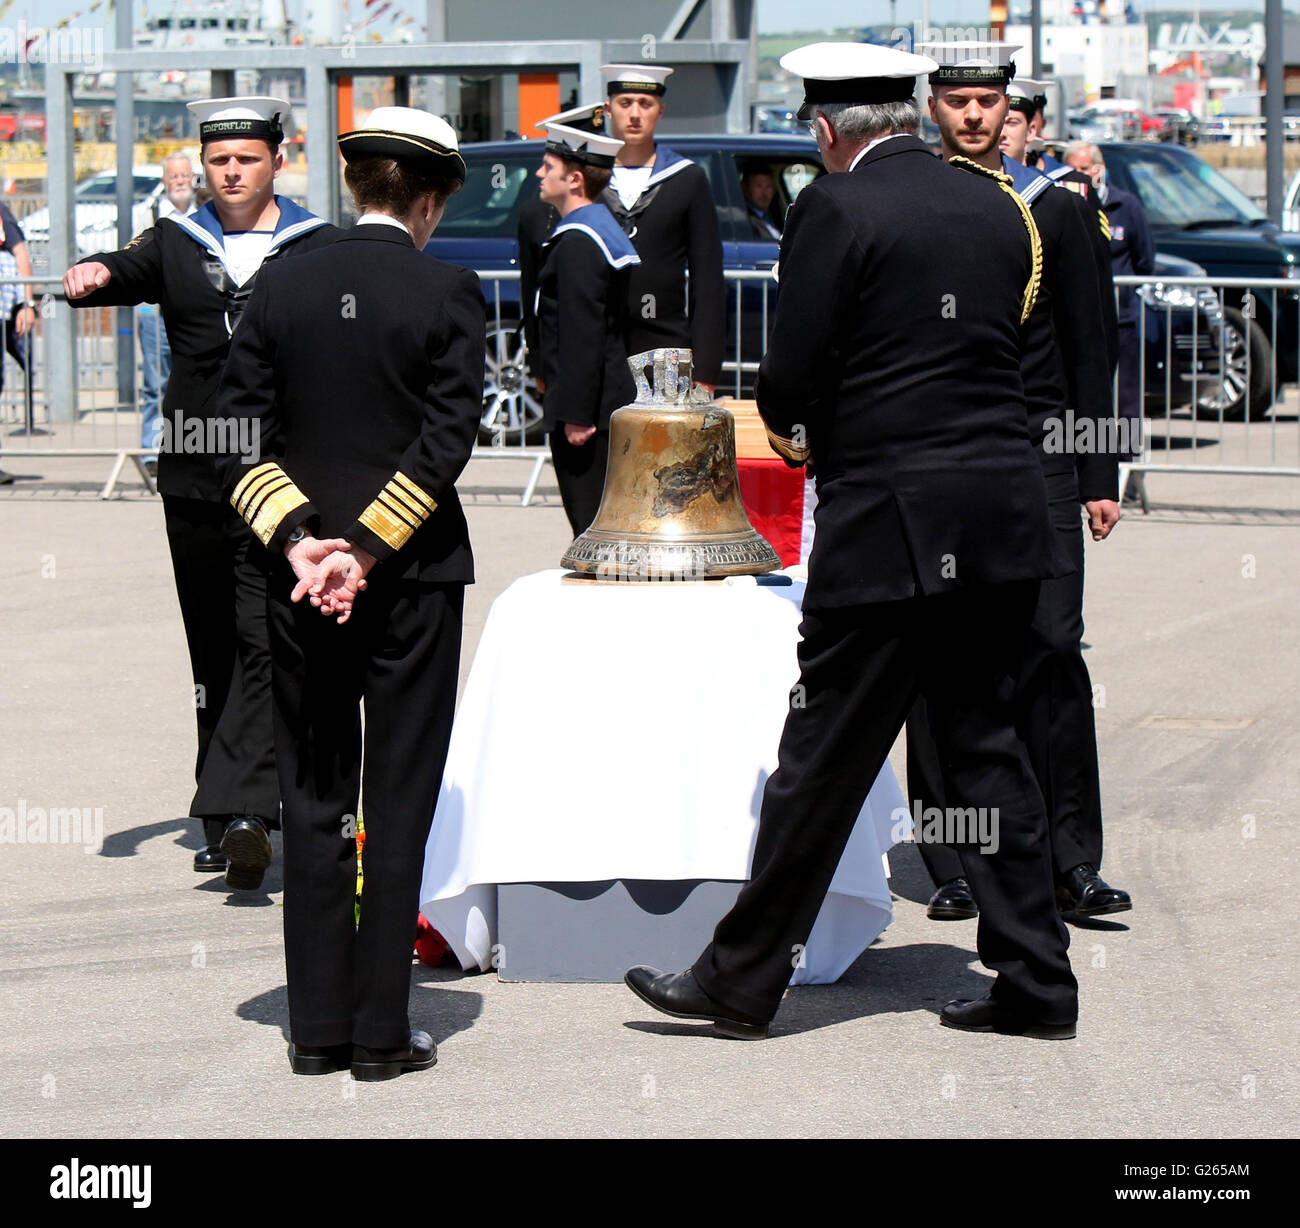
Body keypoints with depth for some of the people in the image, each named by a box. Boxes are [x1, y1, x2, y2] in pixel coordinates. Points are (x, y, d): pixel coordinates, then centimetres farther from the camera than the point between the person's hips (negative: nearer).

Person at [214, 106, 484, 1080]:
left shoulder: (283, 286, 2)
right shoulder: (449, 292, -7)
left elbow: (236, 434, -1)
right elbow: (446, 441, -13)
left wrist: (299, 540, -7)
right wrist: (364, 551, -12)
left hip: (302, 576, 3)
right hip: (414, 579, -3)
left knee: (313, 799, 10)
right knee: (398, 801, 3)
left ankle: (317, 1026, 11)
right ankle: (381, 1033, 3)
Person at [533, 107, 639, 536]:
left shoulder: (578, 242, -16)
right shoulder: (602, 230, 16)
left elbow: (581, 337, -21)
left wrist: (575, 415, -21)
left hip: (589, 412, -10)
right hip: (612, 401, 10)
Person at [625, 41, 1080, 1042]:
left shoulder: (837, 208, -9)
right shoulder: (997, 207, 10)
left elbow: (791, 379, -11)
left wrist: (793, 428, 13)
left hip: (890, 523, -6)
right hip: (1006, 514, 6)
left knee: (822, 758, 1)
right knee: (986, 743, 13)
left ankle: (744, 978, 10)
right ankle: (1035, 981, 13)